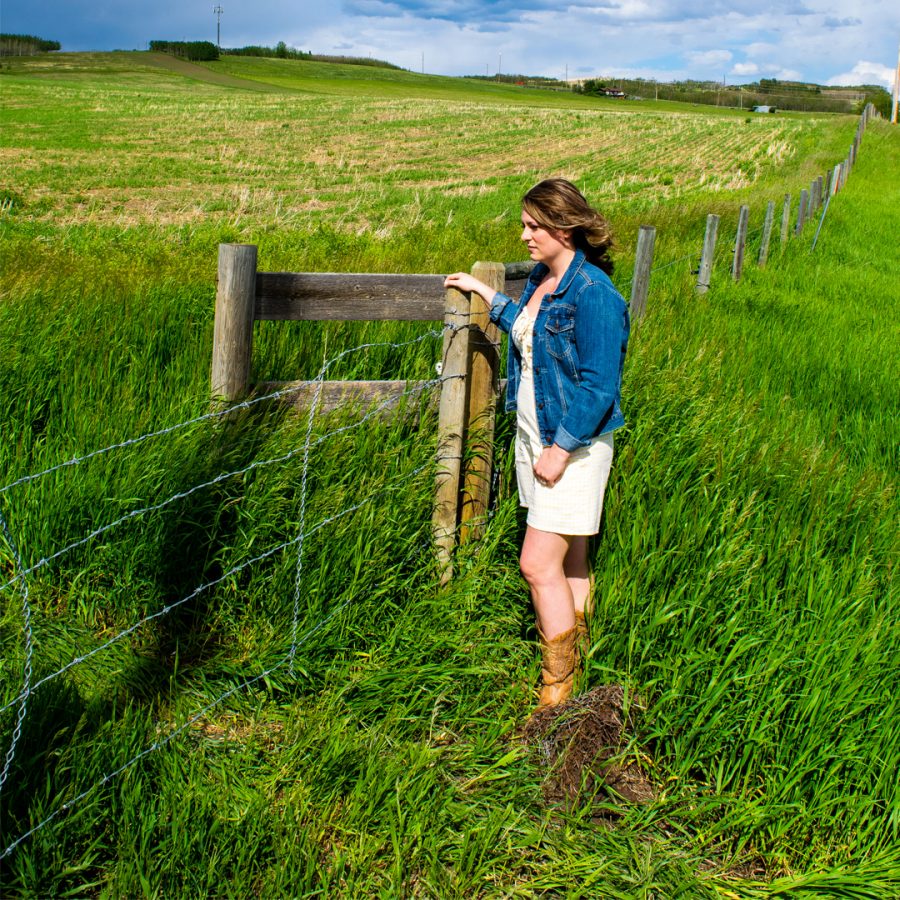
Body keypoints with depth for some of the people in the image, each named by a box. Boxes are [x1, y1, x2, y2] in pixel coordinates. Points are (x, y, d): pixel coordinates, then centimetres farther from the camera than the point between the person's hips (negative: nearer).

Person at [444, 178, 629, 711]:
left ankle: (559, 684, 6)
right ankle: (577, 637, 32)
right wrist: (485, 294, 31)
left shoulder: (594, 295, -20)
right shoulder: (542, 277, 8)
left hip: (574, 446, -8)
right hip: (534, 433, 8)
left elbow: (599, 387, -21)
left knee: (539, 564, -8)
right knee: (568, 557, 18)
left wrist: (561, 450, -20)